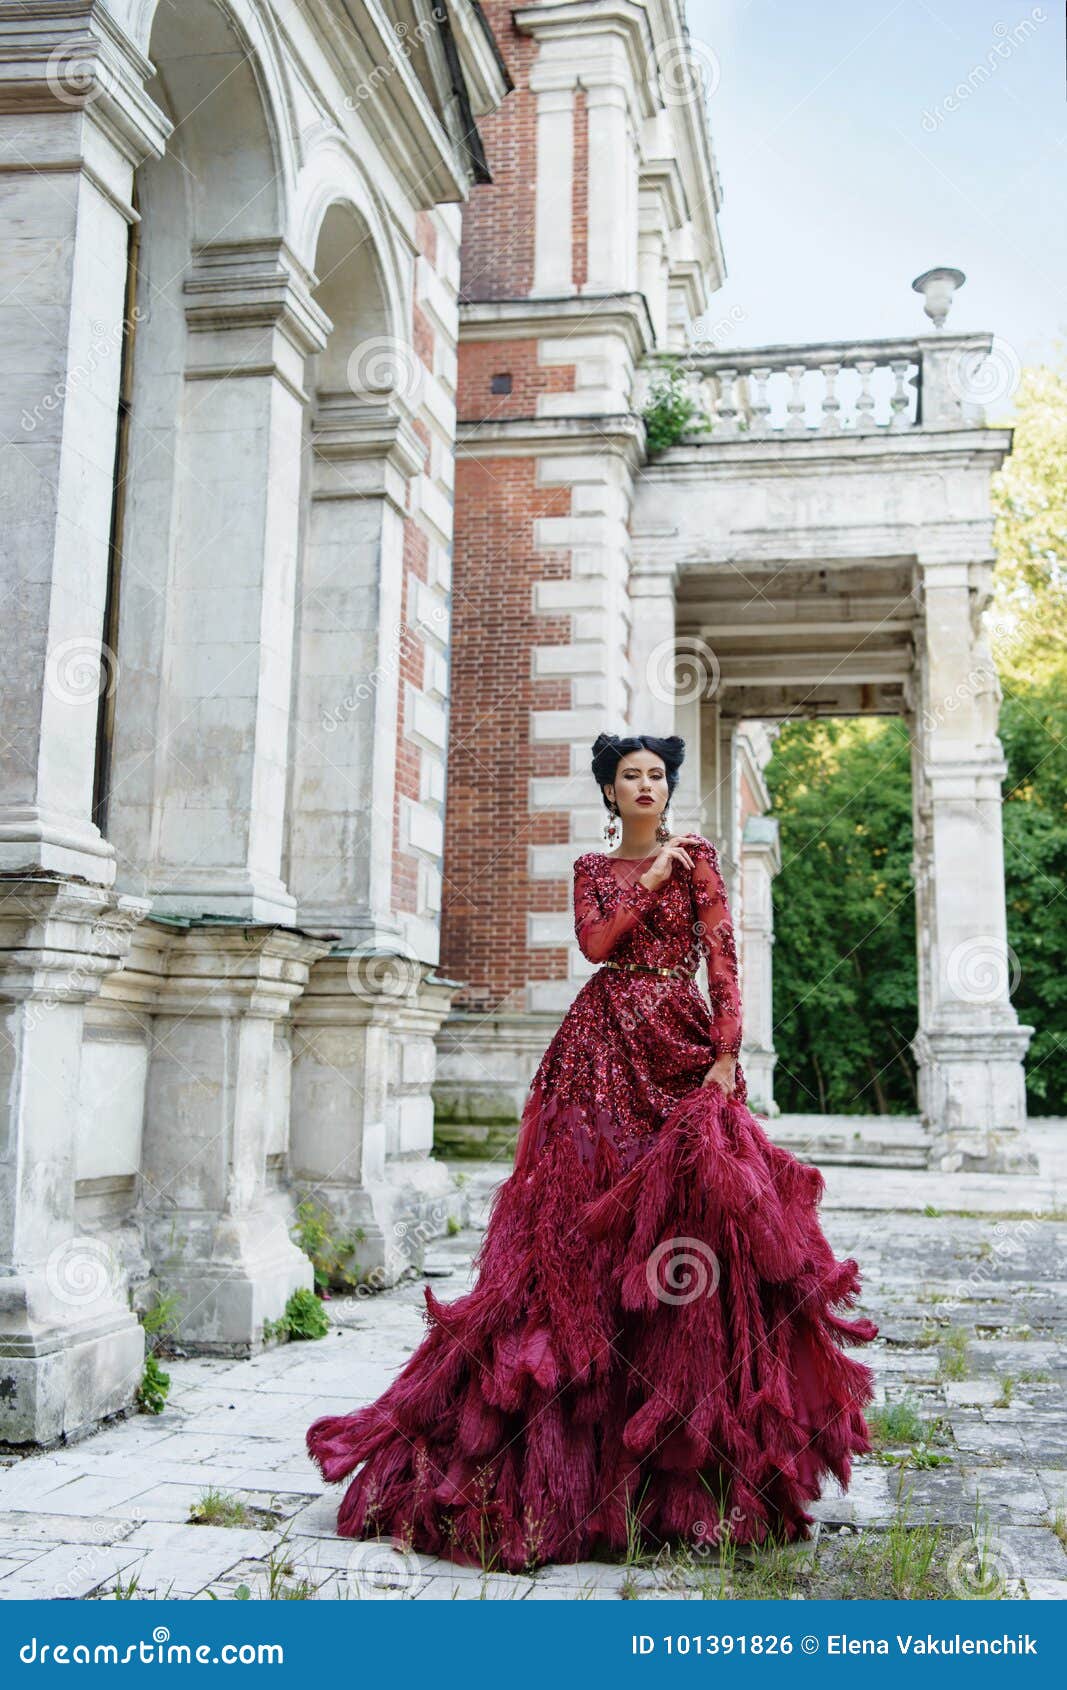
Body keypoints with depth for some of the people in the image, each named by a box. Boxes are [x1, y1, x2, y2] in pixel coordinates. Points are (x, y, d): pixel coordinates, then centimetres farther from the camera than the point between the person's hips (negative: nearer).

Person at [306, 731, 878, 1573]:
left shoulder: (696, 856, 8)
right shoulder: (592, 867, 16)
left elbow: (722, 954, -2)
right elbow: (596, 942, -1)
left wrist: (727, 1052, -13)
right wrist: (650, 880, -4)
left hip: (680, 1042, -2)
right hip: (602, 1046, 2)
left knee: (690, 1207, -11)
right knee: (582, 1219, -4)